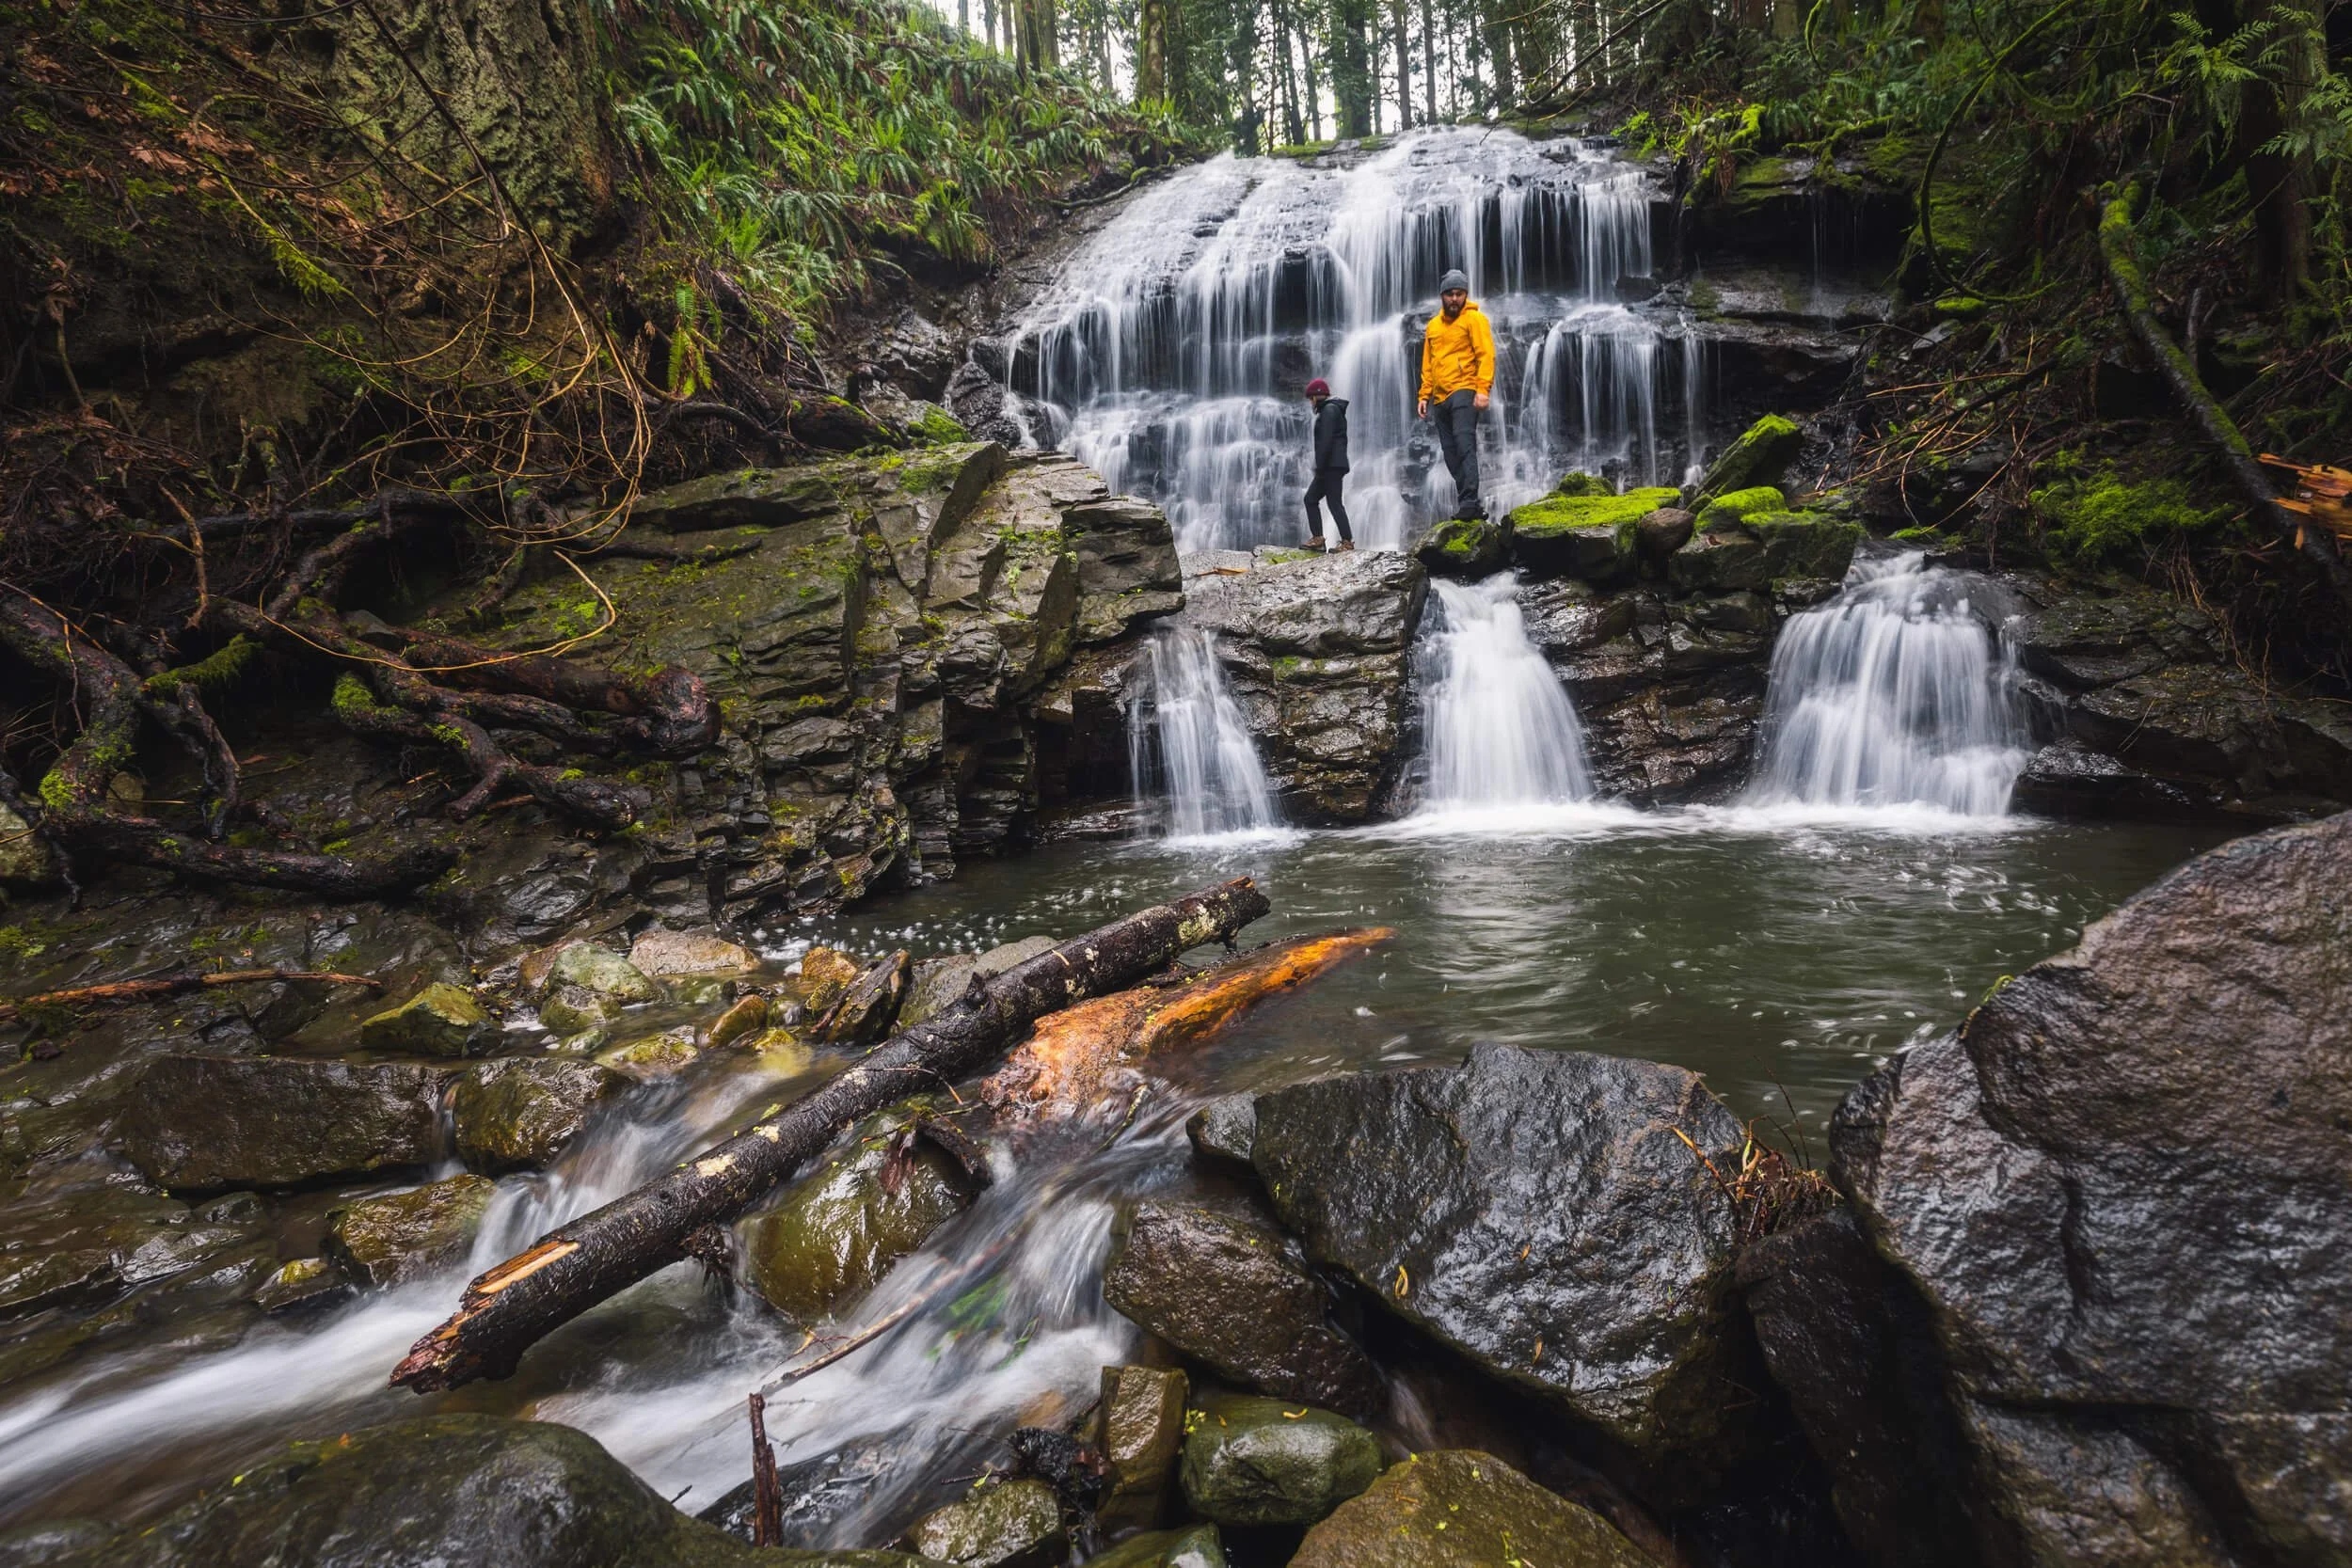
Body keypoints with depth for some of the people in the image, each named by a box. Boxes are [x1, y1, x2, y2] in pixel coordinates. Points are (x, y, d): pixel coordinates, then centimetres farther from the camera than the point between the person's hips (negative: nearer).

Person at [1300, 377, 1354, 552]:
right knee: (1311, 498, 11)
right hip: (1335, 465, 11)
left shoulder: (1328, 410, -9)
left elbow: (1326, 440, -19)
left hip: (1331, 465, -11)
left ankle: (1347, 541, -10)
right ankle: (1317, 537, 6)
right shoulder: (1334, 410, 22)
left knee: (1334, 503, -10)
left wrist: (1320, 466, -20)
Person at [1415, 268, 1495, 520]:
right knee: (1451, 453, 6)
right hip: (1441, 397, 7)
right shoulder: (1433, 325, 20)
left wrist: (1483, 389, -20)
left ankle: (1469, 502, -26)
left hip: (1464, 391, -7)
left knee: (1464, 444, -20)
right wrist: (1424, 396, 17)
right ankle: (1470, 505, 12)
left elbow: (1486, 355, -8)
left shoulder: (1474, 319, 1)